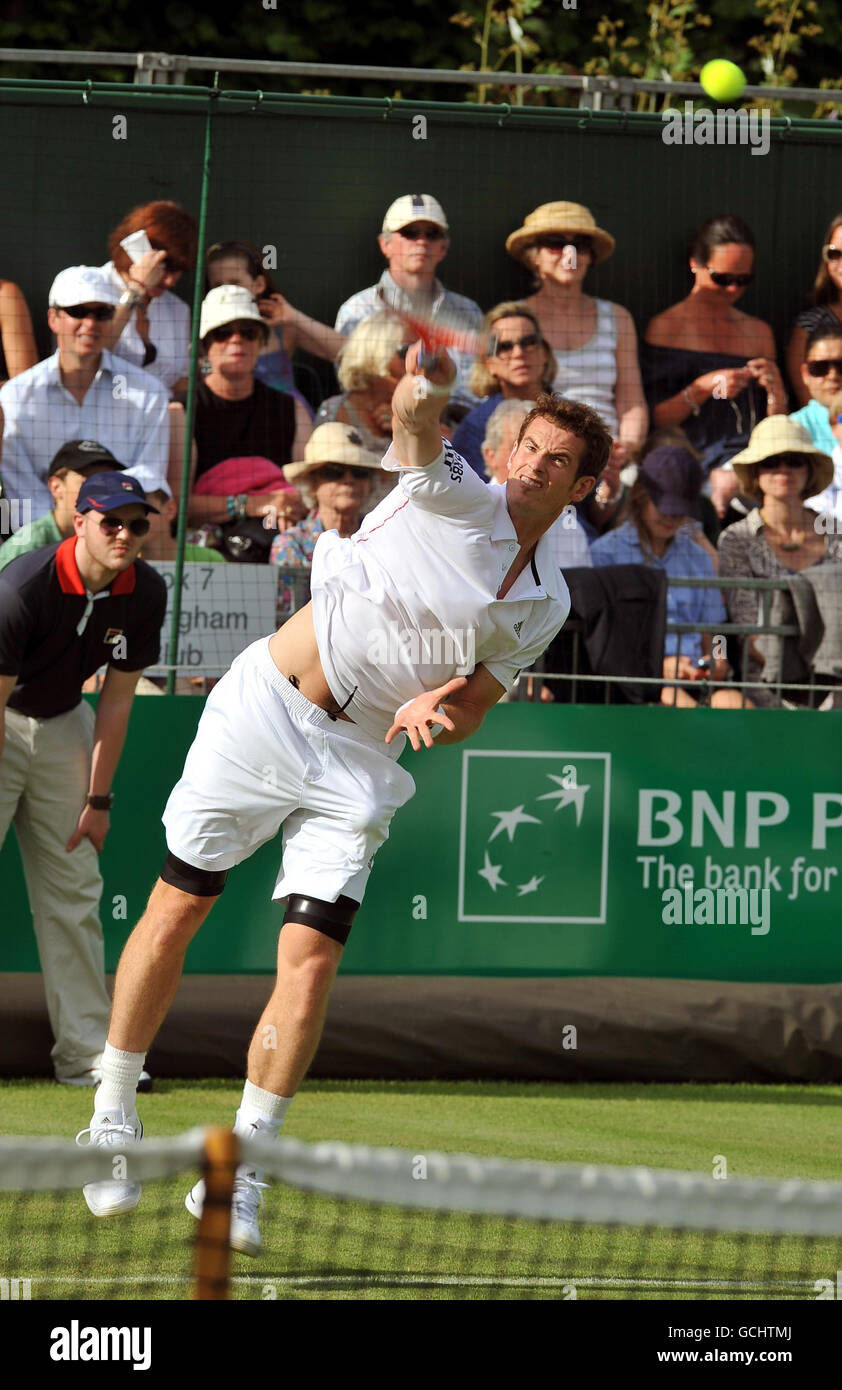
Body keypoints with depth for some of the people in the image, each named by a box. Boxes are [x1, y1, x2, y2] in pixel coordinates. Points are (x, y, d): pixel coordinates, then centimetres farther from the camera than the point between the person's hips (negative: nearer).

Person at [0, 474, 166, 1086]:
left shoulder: (146, 593, -12)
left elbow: (117, 701, -3)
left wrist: (97, 799, -2)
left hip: (63, 725, 6)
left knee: (74, 892, 5)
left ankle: (86, 1051, 8)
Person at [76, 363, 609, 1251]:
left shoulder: (545, 605, 9)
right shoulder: (457, 497, -3)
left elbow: (472, 709, 11)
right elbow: (413, 421, -24)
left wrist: (436, 709, -14)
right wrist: (422, 393, -49)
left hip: (357, 762, 3)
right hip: (267, 706, -2)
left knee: (310, 961, -9)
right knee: (174, 912, 1)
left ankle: (240, 1172, -1)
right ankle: (112, 1119, 16)